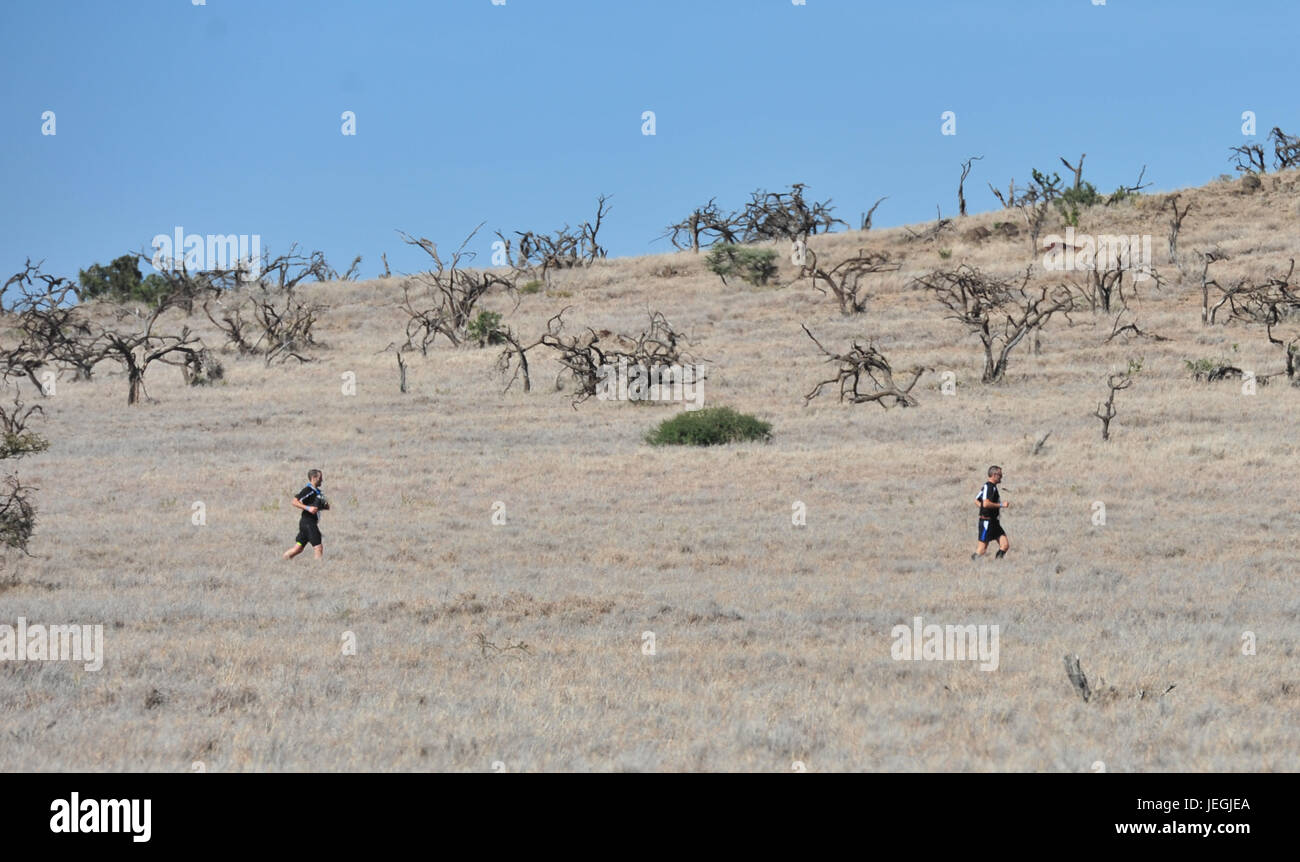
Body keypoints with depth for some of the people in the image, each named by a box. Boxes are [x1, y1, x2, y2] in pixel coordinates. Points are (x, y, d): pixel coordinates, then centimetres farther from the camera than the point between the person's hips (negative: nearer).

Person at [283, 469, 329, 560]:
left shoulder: (317, 491, 15)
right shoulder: (308, 490, -13)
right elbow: (293, 502, -19)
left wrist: (325, 506, 7)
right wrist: (308, 508, -25)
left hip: (312, 523, 9)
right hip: (307, 521, -9)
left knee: (298, 549, 10)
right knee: (319, 548, -9)